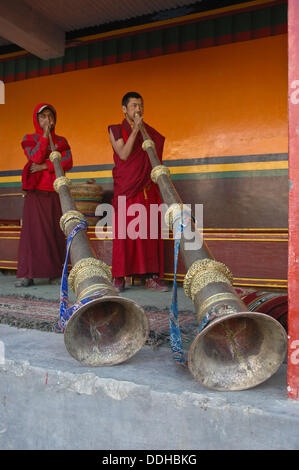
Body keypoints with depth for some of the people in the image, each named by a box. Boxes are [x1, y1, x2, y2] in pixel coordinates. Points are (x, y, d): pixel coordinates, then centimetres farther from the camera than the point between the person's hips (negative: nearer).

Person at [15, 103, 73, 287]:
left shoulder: (61, 141, 17)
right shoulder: (29, 139, 11)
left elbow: (68, 162, -1)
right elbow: (36, 158, -9)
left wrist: (45, 166, -9)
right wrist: (45, 134, -6)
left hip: (56, 191, 2)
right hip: (36, 191, -2)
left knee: (57, 231, -2)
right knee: (32, 229, -9)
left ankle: (57, 273, 3)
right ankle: (27, 275, -8)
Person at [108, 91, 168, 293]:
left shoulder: (151, 132, 18)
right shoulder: (116, 130, 9)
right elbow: (123, 154, -8)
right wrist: (135, 129, -10)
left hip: (148, 190, 3)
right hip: (125, 189, -3)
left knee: (150, 232, -1)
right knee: (123, 232, -6)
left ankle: (151, 277, 2)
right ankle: (120, 277, -1)